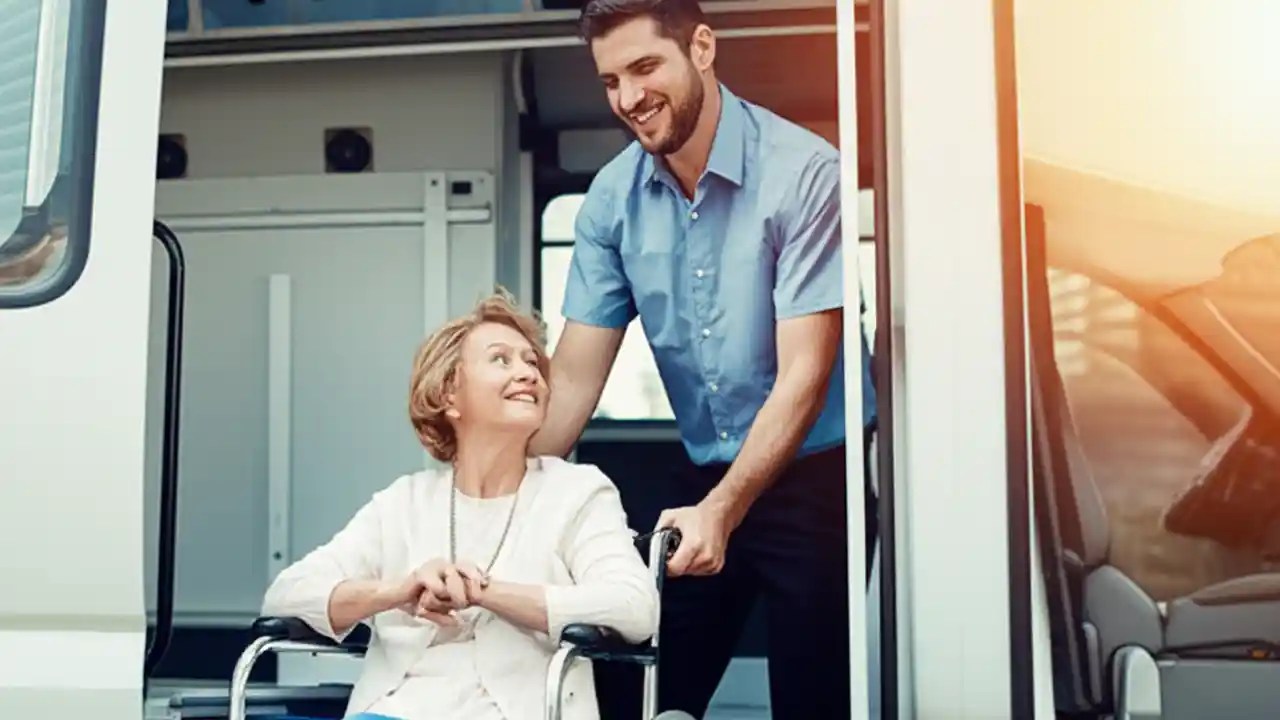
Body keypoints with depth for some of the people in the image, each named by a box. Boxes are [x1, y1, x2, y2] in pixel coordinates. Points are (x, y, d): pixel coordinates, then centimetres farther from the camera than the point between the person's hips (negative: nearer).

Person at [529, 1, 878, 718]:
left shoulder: (805, 172, -17)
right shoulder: (612, 199, -3)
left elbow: (803, 375, -20)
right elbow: (574, 377, -2)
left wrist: (721, 512, -28)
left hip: (814, 478, -4)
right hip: (700, 477, 4)